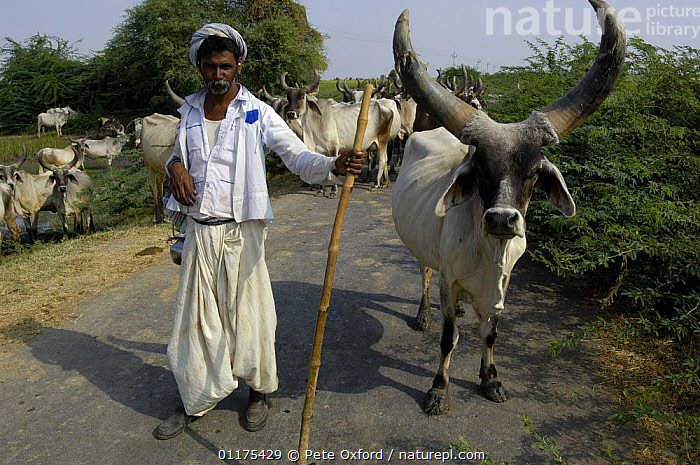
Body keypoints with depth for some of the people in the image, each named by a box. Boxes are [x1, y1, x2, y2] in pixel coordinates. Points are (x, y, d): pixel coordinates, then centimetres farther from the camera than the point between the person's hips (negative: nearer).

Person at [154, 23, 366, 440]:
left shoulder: (258, 113, -7)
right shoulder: (190, 111, 8)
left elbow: (300, 157, -15)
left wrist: (334, 166, -37)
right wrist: (176, 166, -1)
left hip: (241, 231, -4)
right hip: (198, 230, 5)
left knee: (248, 312, 6)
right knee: (196, 316, 13)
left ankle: (260, 392, 30)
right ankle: (195, 402, 31)